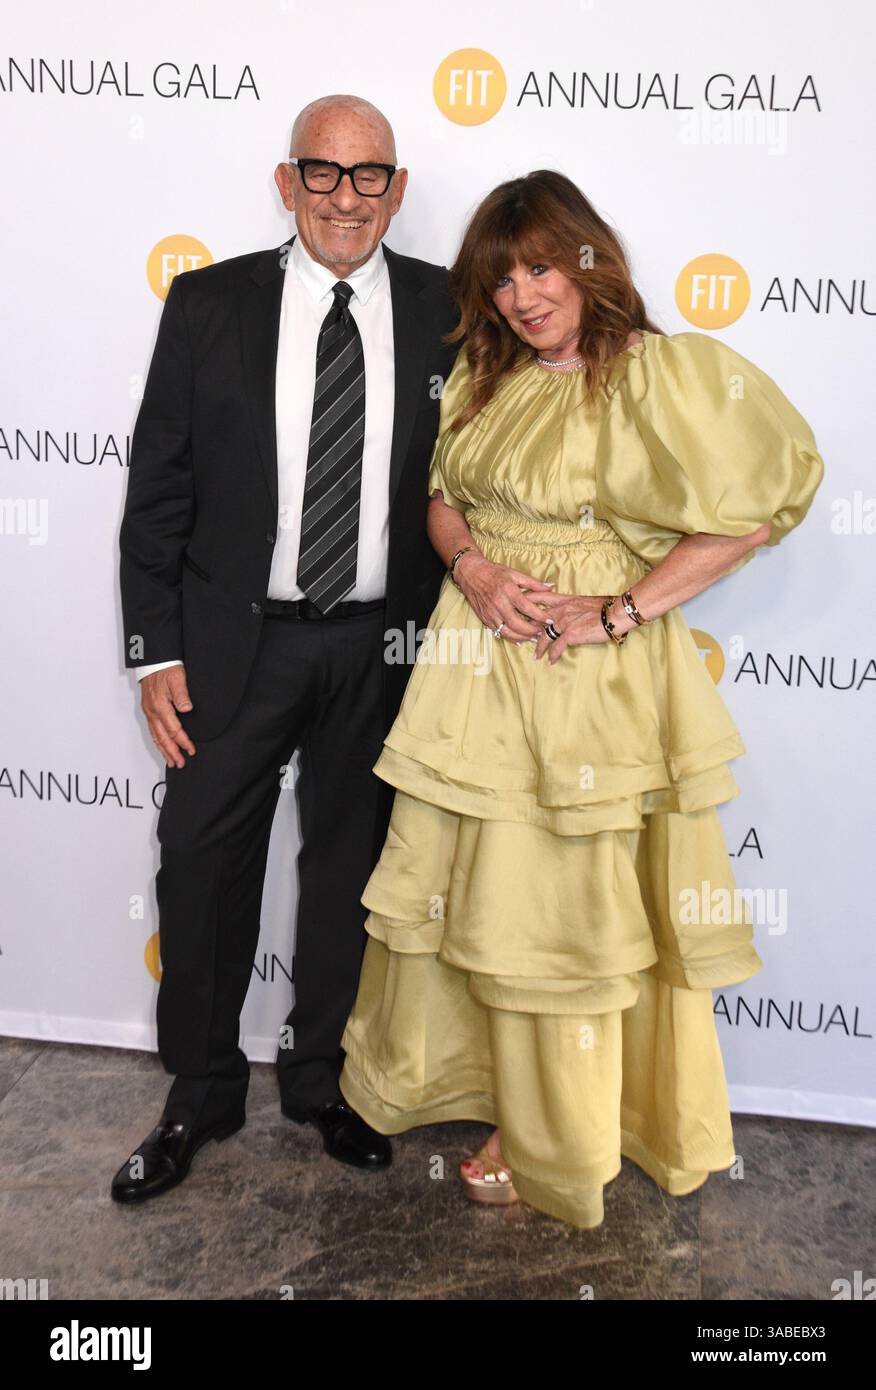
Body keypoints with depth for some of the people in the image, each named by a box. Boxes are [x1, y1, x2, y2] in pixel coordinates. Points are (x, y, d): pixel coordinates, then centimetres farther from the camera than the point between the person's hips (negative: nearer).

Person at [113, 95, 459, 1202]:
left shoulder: (447, 312, 0)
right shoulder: (208, 304, -1)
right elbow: (158, 487, -1)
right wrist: (157, 651, -5)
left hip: (384, 648, 1)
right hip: (235, 643, 0)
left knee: (348, 866, 14)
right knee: (202, 863, 8)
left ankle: (320, 1079, 36)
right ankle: (202, 1093, 31)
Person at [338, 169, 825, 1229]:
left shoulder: (656, 374, -11)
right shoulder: (485, 376, 9)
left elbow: (756, 509, -16)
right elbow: (443, 496, 15)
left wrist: (622, 611, -19)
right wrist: (474, 570, -7)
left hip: (588, 675, -6)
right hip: (477, 656, 6)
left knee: (565, 899, 7)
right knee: (468, 883, 16)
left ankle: (555, 1146, 30)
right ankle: (452, 1074, 42)